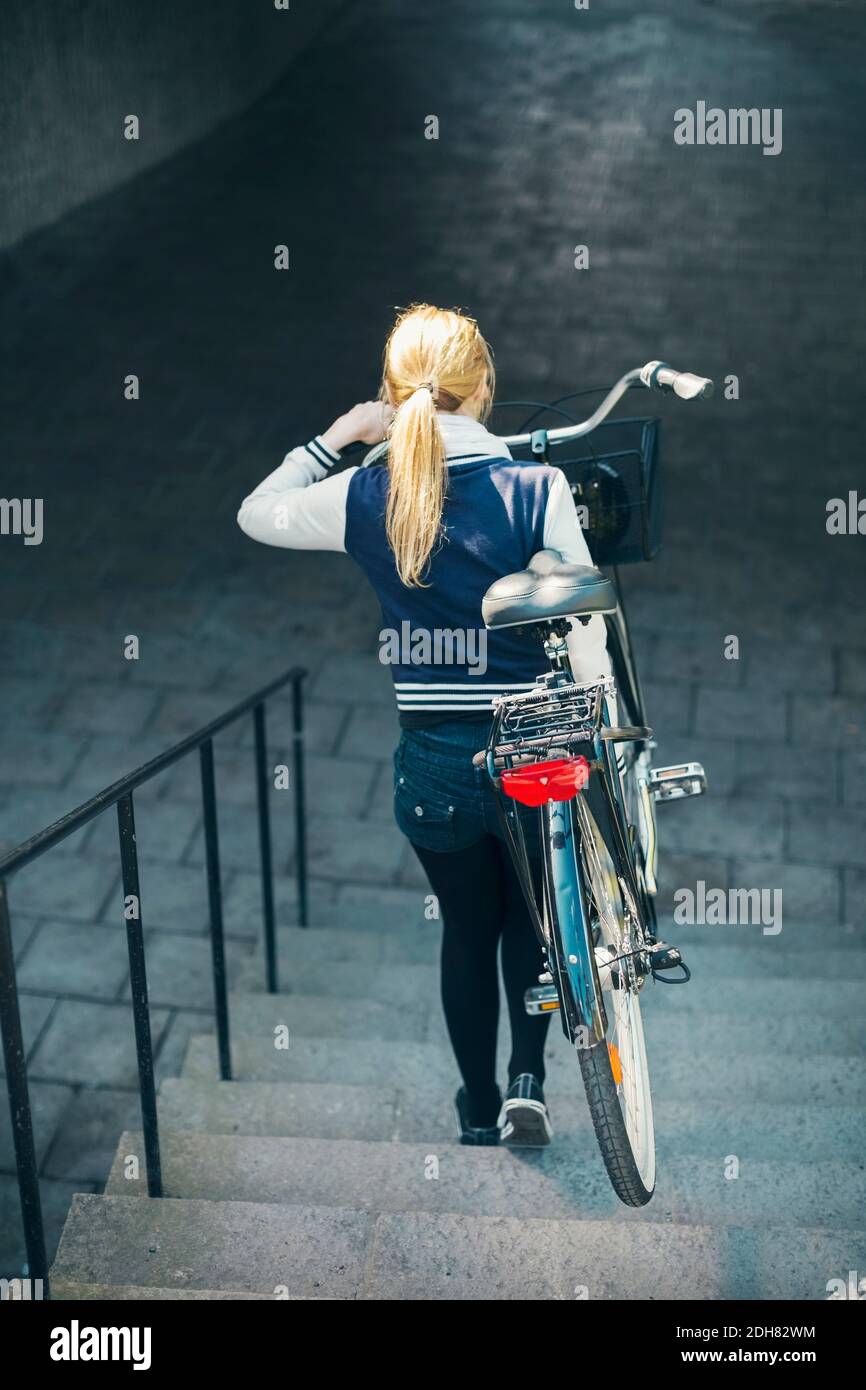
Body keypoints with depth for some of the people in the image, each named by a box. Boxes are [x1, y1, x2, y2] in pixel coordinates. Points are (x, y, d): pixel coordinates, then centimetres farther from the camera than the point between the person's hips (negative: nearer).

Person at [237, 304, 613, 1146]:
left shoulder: (366, 498, -6)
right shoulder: (537, 488, -12)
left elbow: (256, 514, 13)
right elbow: (584, 631, -12)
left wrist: (337, 437, 13)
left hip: (433, 766, 1)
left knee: (467, 928, 21)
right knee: (531, 916, 25)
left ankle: (479, 1109, 35)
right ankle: (527, 1083, 15)